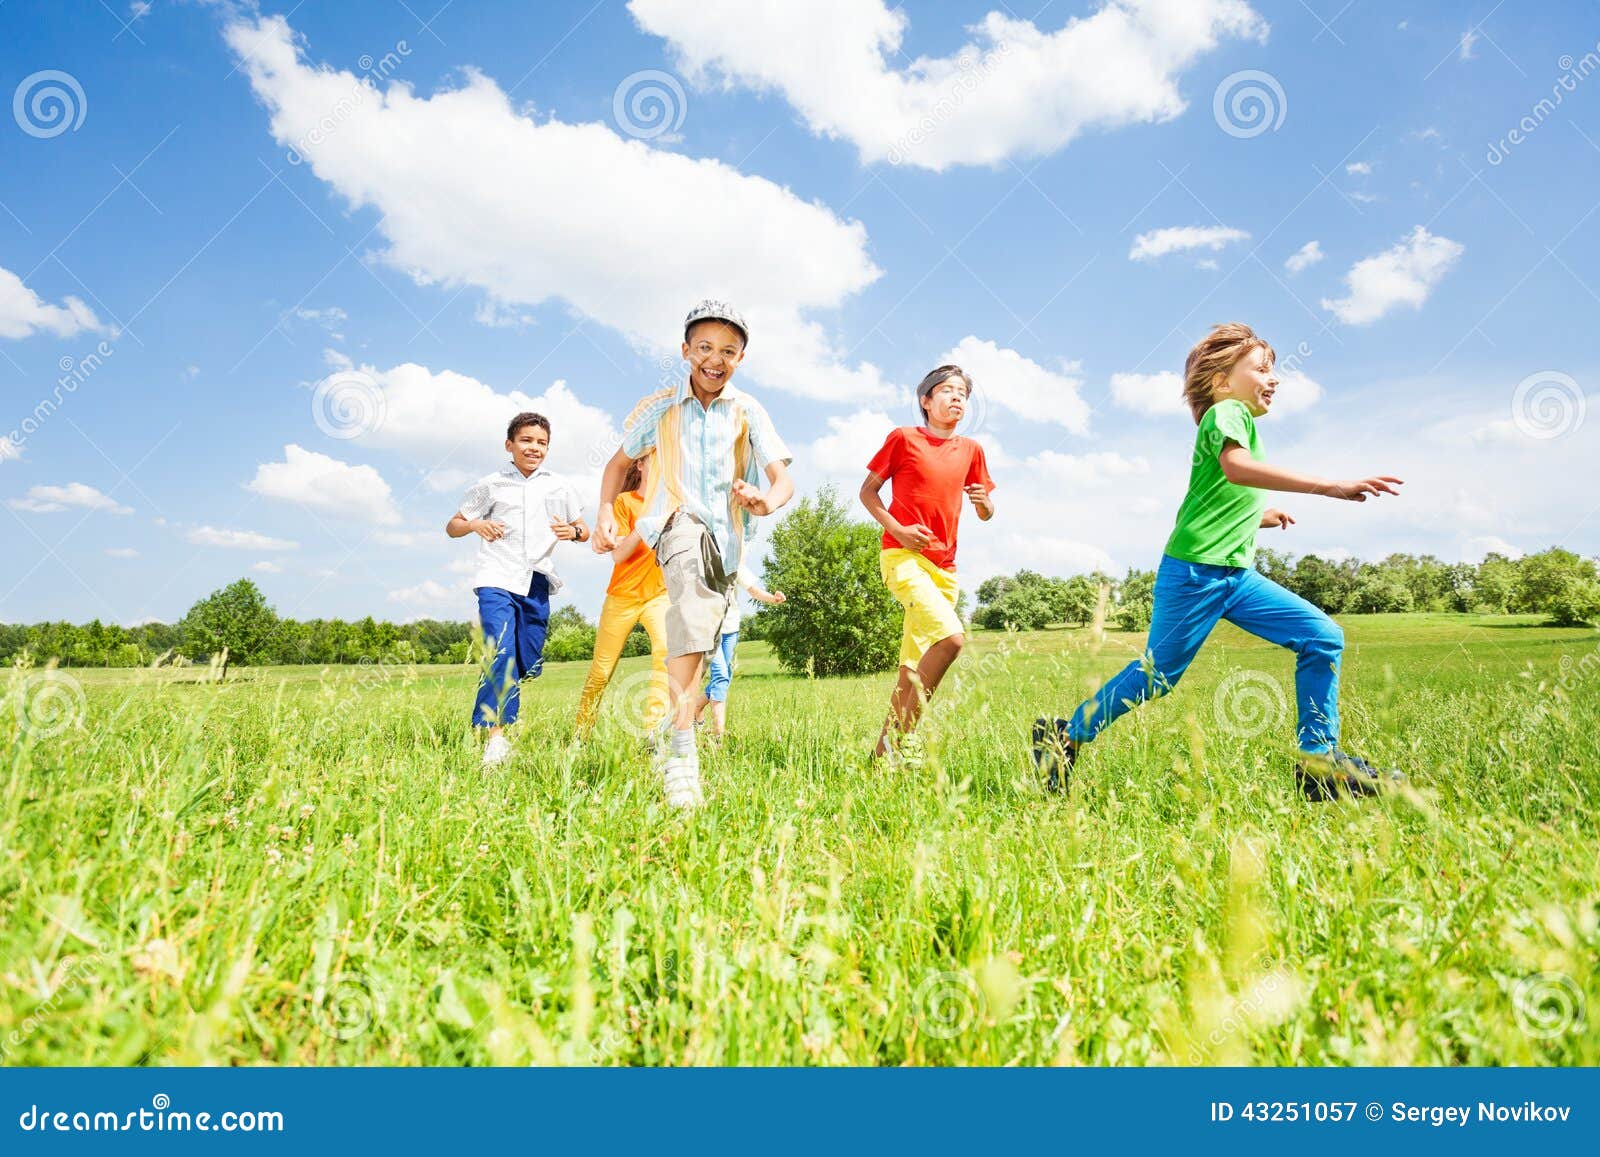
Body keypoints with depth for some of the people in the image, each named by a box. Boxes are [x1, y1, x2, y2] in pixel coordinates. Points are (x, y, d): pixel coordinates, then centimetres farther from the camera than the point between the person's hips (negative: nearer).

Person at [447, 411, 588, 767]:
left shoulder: (558, 486, 13)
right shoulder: (490, 485, 8)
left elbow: (584, 532, 19)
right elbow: (452, 526, 13)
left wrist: (573, 531, -5)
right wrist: (474, 525, -10)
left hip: (536, 584, 3)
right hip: (496, 580, -3)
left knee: (528, 665, 5)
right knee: (501, 655, -20)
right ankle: (495, 735, -19)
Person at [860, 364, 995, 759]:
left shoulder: (971, 450, 13)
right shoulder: (903, 437, 1)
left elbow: (986, 514, 18)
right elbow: (867, 491, 4)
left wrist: (983, 502, -6)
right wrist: (897, 529, -11)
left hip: (944, 567, 6)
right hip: (902, 556, -6)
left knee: (911, 671, 6)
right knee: (950, 636, -25)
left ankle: (883, 751, 16)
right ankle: (899, 737, -14)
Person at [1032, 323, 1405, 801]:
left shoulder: (1237, 421, 21)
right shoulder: (1226, 413, -9)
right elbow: (1237, 467, -33)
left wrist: (1261, 516, 37)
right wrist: (1330, 486, -37)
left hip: (1237, 576, 9)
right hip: (1194, 572, -9)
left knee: (1323, 637, -1)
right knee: (1157, 674, 0)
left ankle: (1320, 759, 4)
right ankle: (1065, 737, 16)